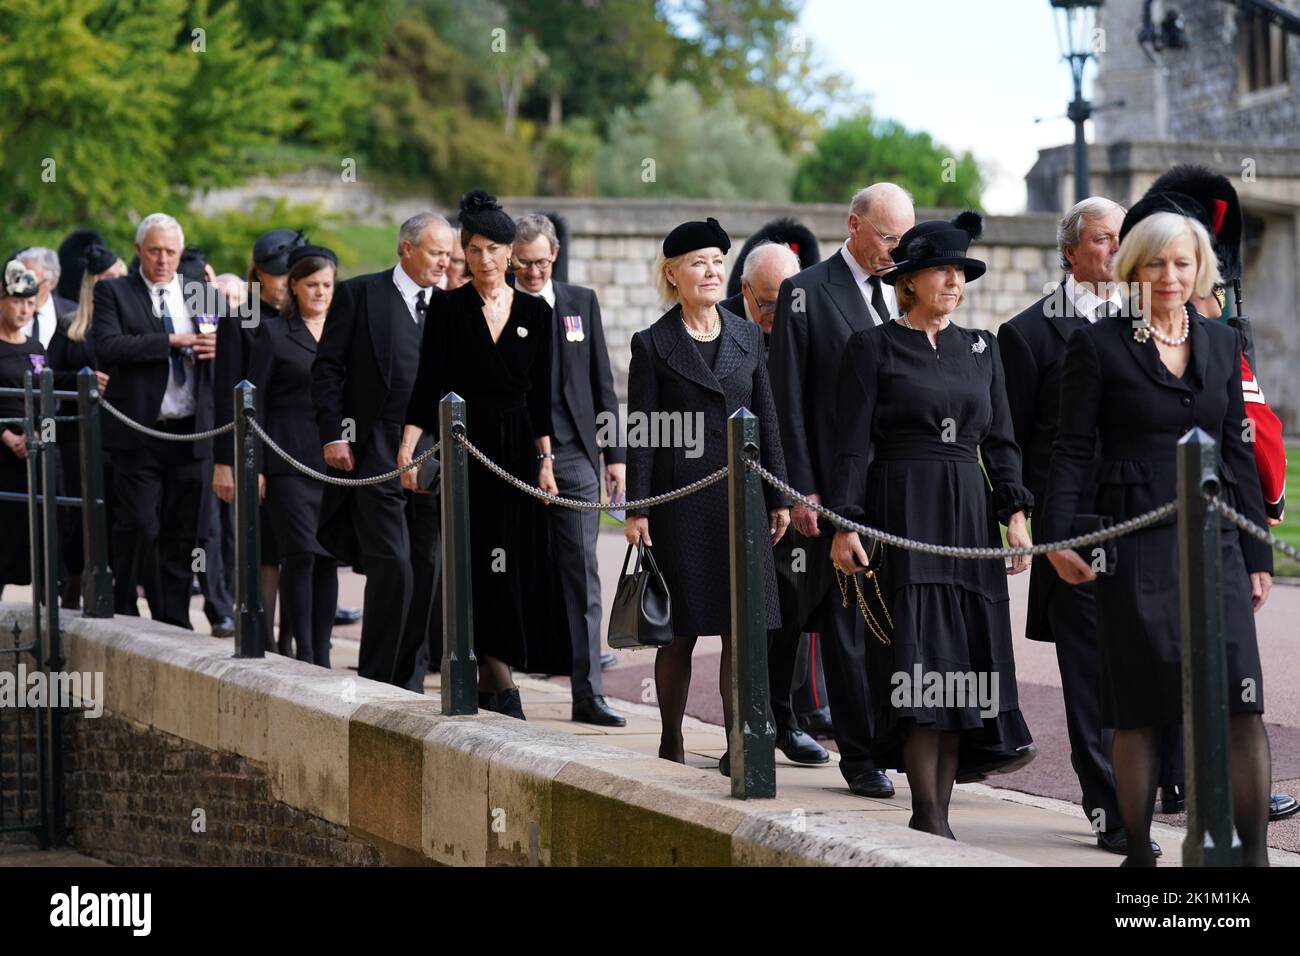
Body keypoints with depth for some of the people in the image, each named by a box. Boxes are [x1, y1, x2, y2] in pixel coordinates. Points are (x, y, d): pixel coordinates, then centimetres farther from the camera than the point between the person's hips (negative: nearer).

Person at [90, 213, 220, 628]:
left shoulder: (204, 295, 14)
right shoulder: (113, 292, 2)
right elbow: (107, 346, -14)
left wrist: (218, 349, -8)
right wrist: (170, 341, -17)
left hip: (191, 434, 4)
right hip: (139, 434, -4)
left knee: (183, 534, 6)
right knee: (139, 530, -6)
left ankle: (175, 622, 11)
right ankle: (125, 620, 4)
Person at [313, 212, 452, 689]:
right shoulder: (359, 295, 3)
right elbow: (327, 367, 1)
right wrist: (332, 434, -7)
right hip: (375, 453, -4)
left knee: (427, 570, 4)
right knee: (392, 567, -12)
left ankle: (406, 681, 13)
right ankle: (375, 680, -2)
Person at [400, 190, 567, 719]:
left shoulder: (535, 311, 6)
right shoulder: (447, 308, 0)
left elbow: (541, 396, 8)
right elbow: (428, 383, -5)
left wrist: (546, 461, 3)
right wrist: (407, 449, -14)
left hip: (518, 447, 3)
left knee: (518, 562, 1)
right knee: (484, 562, -6)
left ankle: (491, 678, 10)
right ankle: (499, 682, -4)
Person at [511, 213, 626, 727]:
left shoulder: (581, 302, 9)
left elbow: (602, 382, 11)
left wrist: (615, 453, 7)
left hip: (574, 456, 2)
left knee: (582, 576, -1)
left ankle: (587, 694, 0)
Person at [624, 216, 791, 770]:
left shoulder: (747, 337, 10)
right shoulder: (653, 345, -1)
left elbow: (766, 421, 12)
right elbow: (641, 433, -2)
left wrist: (779, 496, 9)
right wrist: (636, 508, -7)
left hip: (741, 494, 3)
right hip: (680, 496, -3)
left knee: (743, 628, 0)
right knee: (680, 630, 3)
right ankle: (671, 745, 14)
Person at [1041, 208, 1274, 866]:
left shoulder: (1222, 343, 14)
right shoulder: (1098, 344, 1)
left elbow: (1238, 452, 15)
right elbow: (1072, 449, -1)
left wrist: (1256, 553, 13)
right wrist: (1058, 538, -11)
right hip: (1135, 546, -3)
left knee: (1242, 701, -6)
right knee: (1139, 707, 0)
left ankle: (1253, 853, -3)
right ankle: (1137, 852, 10)